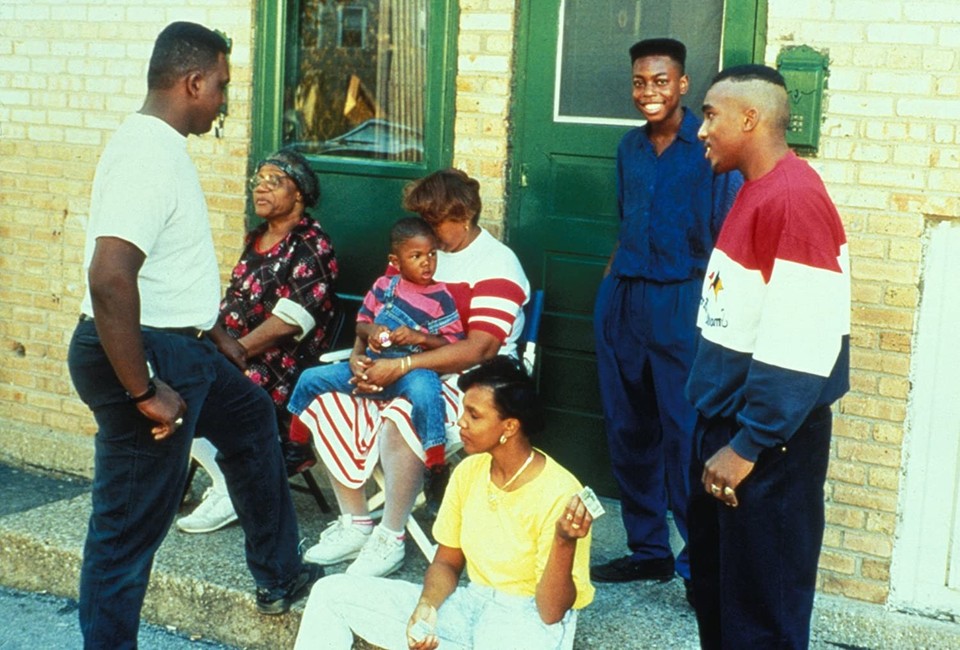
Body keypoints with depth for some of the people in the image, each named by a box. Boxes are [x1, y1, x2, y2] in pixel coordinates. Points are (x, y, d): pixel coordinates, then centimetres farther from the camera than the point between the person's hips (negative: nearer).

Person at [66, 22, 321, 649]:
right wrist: (143, 393, -28)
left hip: (176, 345, 11)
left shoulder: (160, 144, 9)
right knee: (129, 527, -2)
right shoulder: (149, 155, -23)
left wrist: (212, 347, 23)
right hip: (142, 355, -11)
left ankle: (279, 575, 41)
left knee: (251, 415, 28)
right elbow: (109, 278, -34)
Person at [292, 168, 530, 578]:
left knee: (401, 415, -36)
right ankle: (355, 524, -1)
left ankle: (390, 540, -20)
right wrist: (360, 356, -7)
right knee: (330, 404, -11)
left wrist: (402, 366, -28)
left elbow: (479, 348, -22)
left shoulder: (496, 264, -10)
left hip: (467, 383, -8)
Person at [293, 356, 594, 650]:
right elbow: (447, 562, 11)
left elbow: (552, 613, -18)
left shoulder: (559, 494, -19)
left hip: (529, 618, -7)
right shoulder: (468, 471, 2)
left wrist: (565, 542, -36)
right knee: (332, 593, -2)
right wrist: (428, 605, -11)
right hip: (469, 605, 7)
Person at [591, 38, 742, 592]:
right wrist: (610, 282, 15)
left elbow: (728, 235, -10)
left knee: (685, 437, -7)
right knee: (628, 431, 11)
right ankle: (648, 549, 23)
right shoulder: (631, 147, 13)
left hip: (680, 302, -7)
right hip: (622, 298, 7)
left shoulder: (709, 147, -7)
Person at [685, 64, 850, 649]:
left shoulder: (793, 198, -20)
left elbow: (798, 348, -26)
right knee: (714, 585, 20)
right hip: (729, 424, 10)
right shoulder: (756, 190, 11)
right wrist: (722, 434, 18)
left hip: (768, 442, -10)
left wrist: (747, 446, -21)